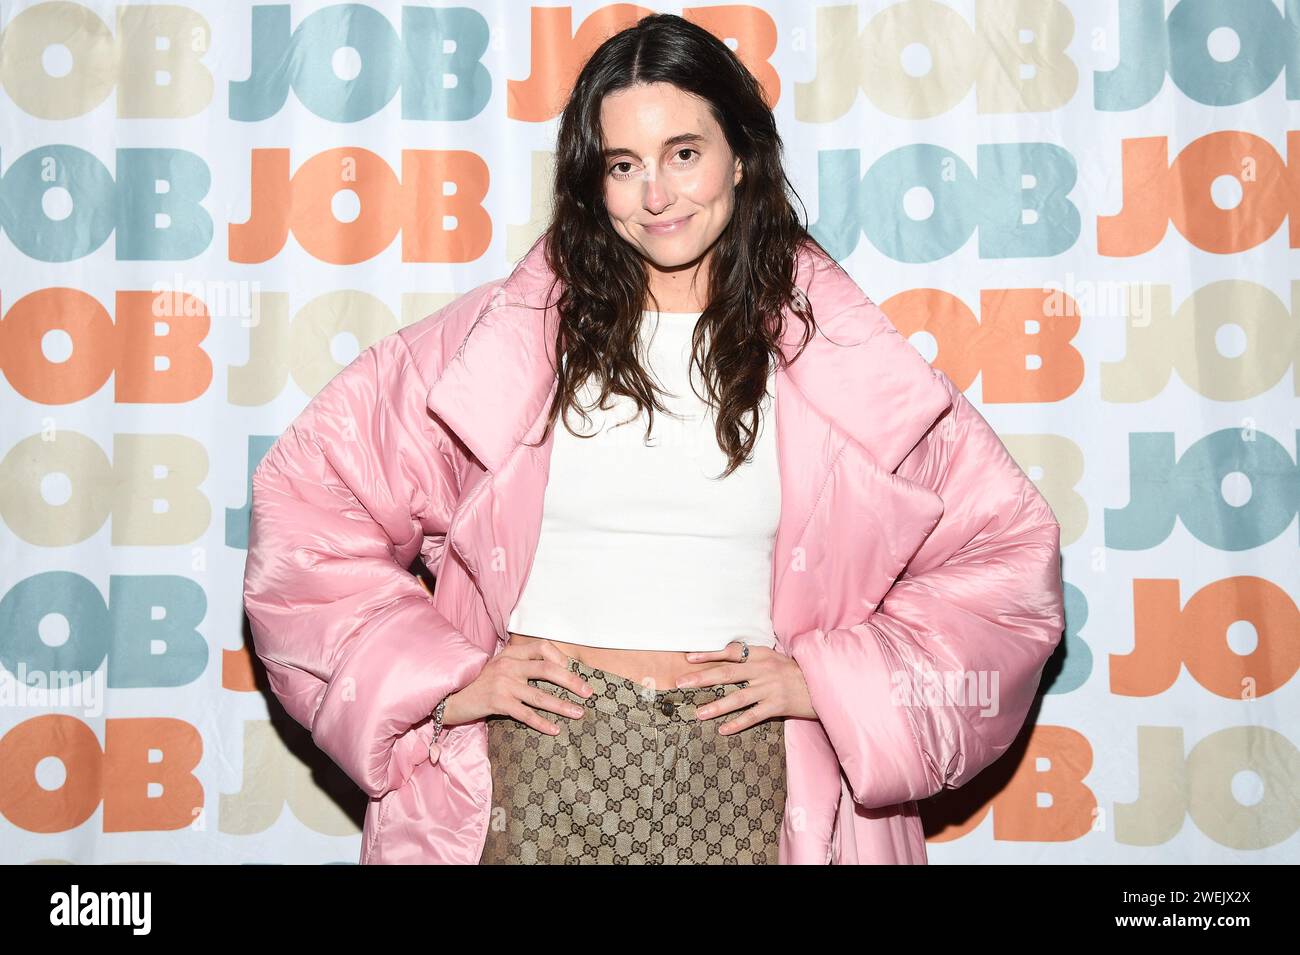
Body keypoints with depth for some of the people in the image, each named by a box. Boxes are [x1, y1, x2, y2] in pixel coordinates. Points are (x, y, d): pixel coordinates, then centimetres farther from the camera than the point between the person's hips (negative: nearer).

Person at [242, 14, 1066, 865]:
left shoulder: (832, 353, 0)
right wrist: (442, 680, -6)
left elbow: (1011, 552, 2)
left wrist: (828, 680, -6)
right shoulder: (506, 337, -1)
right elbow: (302, 503, -1)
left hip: (748, 780, 1)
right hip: (533, 758, 0)